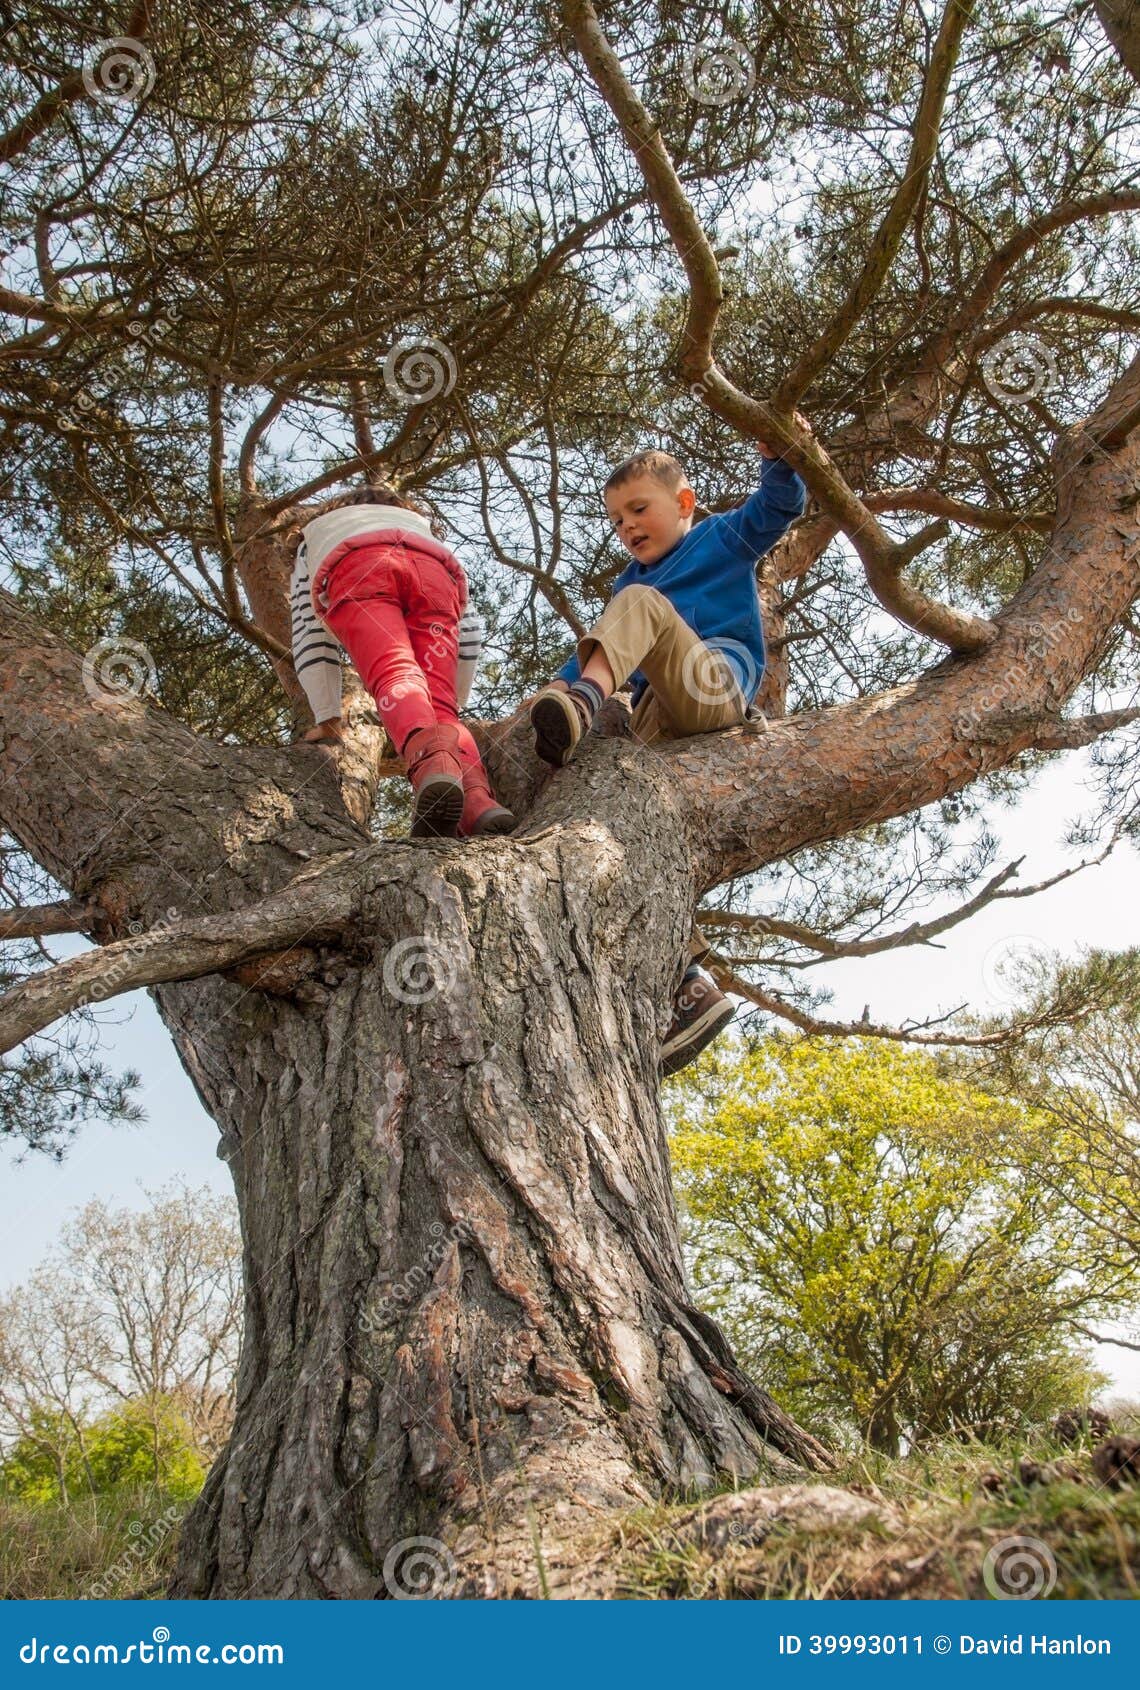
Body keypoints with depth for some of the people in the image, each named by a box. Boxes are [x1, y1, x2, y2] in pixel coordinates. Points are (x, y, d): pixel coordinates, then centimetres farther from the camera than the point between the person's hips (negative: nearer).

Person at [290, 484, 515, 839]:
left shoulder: (314, 542, 45)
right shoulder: (425, 530, 47)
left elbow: (310, 639, 32)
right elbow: (469, 628, 34)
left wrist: (327, 720, 31)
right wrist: (451, 706, 40)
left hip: (357, 570, -2)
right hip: (433, 571, 2)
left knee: (396, 679, -26)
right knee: (437, 703, -8)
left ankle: (431, 759, -60)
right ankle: (477, 801, -39)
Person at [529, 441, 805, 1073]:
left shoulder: (720, 539, 18)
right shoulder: (626, 586, 36)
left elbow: (777, 506, 0)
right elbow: (597, 650, 30)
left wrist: (779, 456, -20)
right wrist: (557, 685, 13)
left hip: (715, 685, -6)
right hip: (657, 721, 7)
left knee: (638, 603, -24)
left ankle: (584, 705, -56)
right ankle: (690, 983, -17)